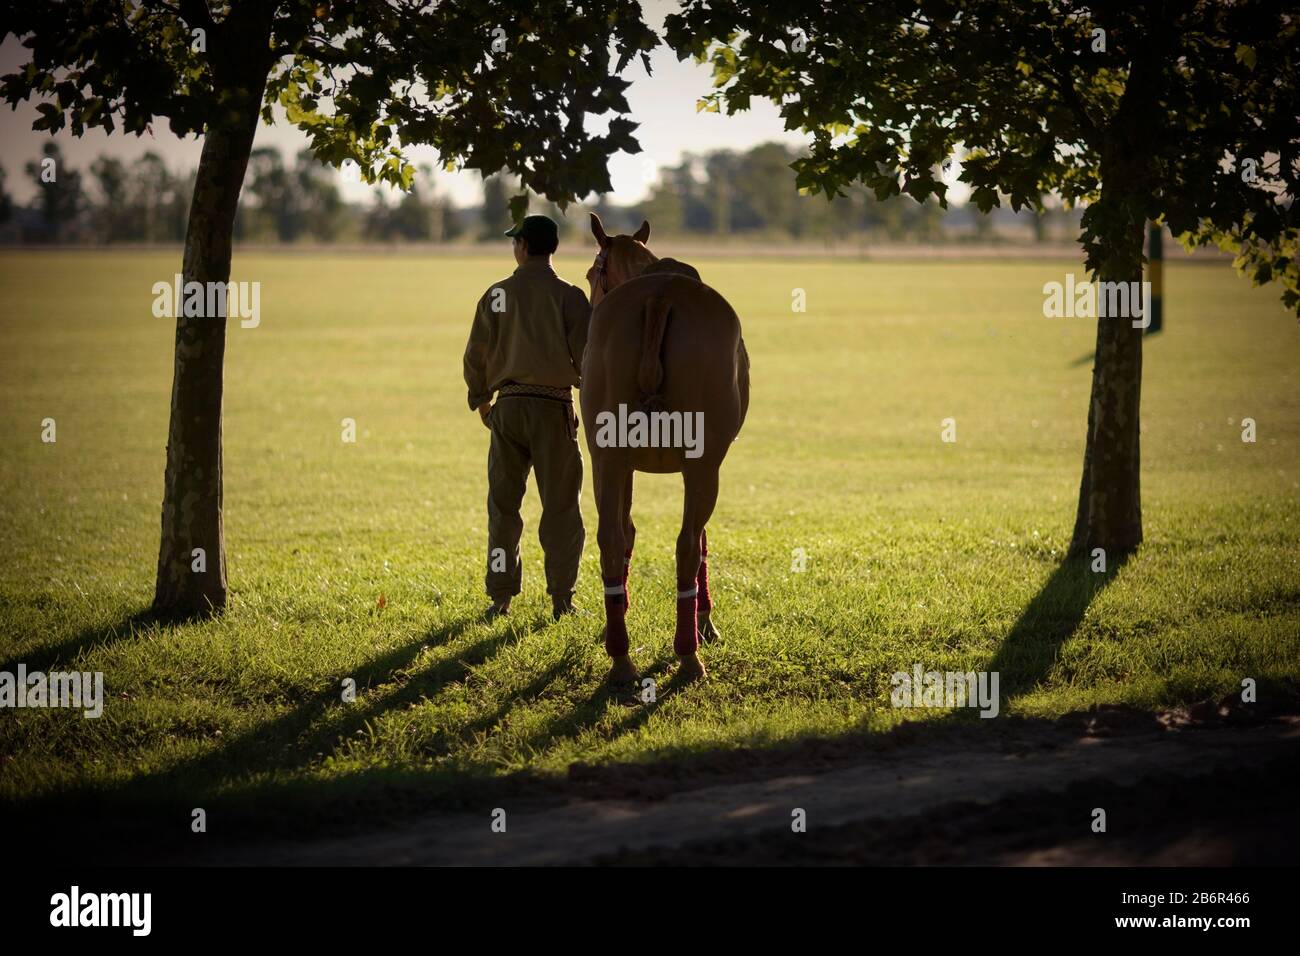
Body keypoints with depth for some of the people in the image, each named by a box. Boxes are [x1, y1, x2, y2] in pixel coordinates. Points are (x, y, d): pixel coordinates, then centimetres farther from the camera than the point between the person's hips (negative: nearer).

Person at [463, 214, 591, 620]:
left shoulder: (496, 295, 1)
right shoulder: (569, 296, -6)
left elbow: (475, 355, 5)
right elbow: (585, 354, -8)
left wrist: (481, 399, 20)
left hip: (507, 407, 2)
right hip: (554, 407, -2)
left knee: (503, 506, 10)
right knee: (560, 507, 4)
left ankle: (500, 598, 11)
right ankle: (561, 598, 2)